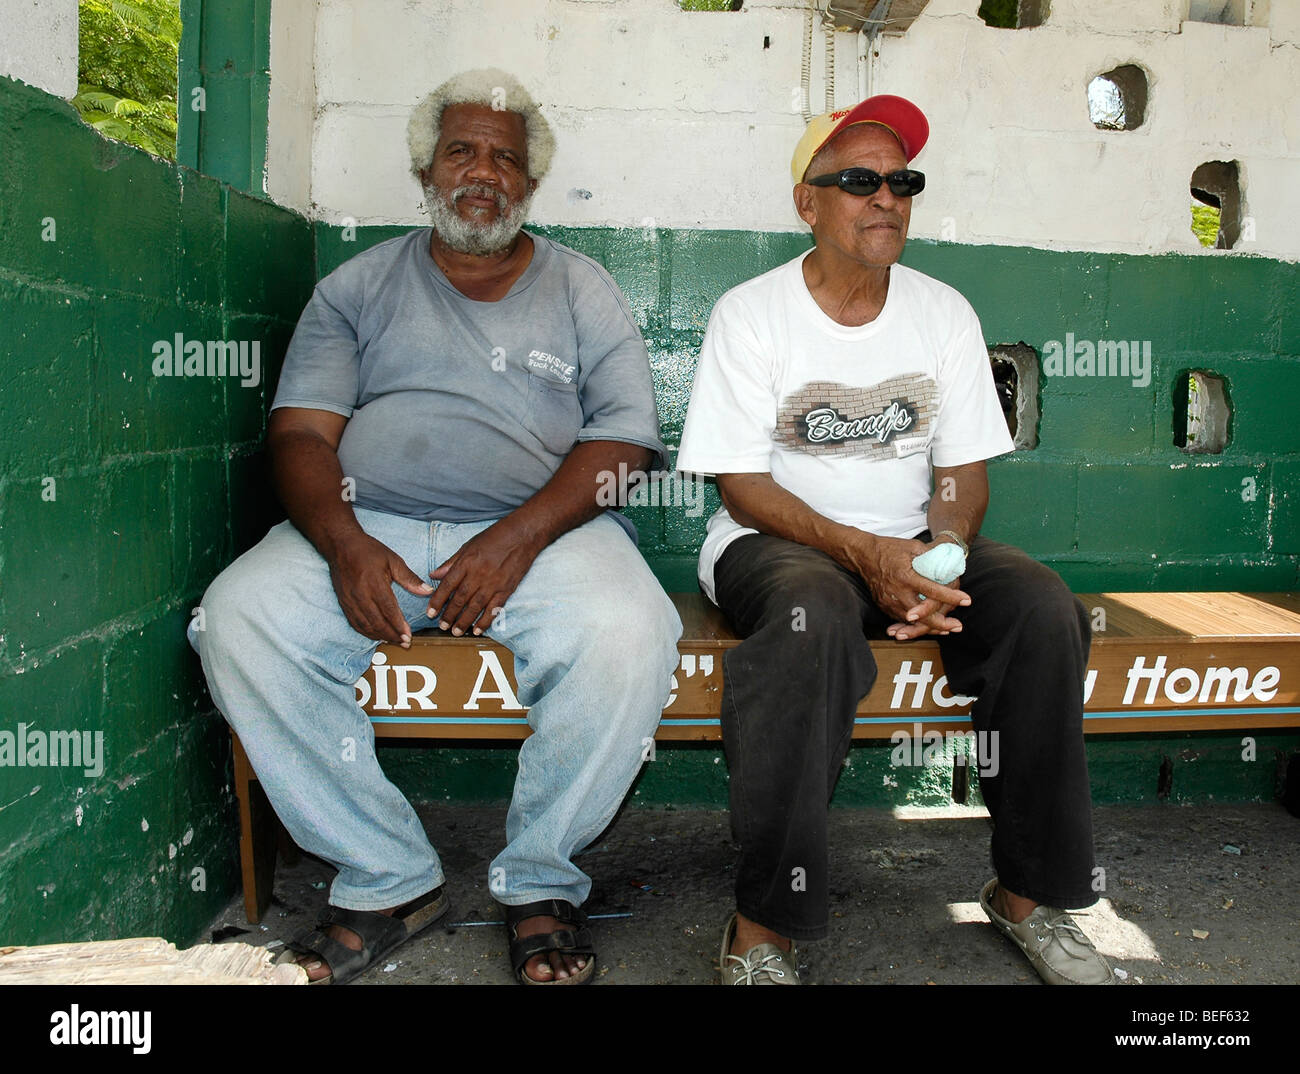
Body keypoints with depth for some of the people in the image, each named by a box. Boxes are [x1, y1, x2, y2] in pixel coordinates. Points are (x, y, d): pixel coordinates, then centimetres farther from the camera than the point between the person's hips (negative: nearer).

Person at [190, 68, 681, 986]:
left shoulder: (581, 291, 14)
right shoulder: (360, 287, 17)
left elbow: (624, 436, 1)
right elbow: (300, 430, 6)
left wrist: (518, 538, -16)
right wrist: (342, 542, -16)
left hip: (541, 526, -1)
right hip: (370, 526, 2)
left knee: (626, 632, -33)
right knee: (239, 617, -26)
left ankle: (539, 878, -8)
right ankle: (389, 878, -10)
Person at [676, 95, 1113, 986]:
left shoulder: (945, 312, 8)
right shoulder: (750, 313, -4)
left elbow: (963, 471, 6)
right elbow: (741, 484, -10)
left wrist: (942, 558, -17)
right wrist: (863, 553, -24)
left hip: (914, 548, 4)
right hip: (775, 543, -4)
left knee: (1045, 608, -22)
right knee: (815, 612, -38)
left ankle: (1030, 889, -6)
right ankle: (765, 928, -28)